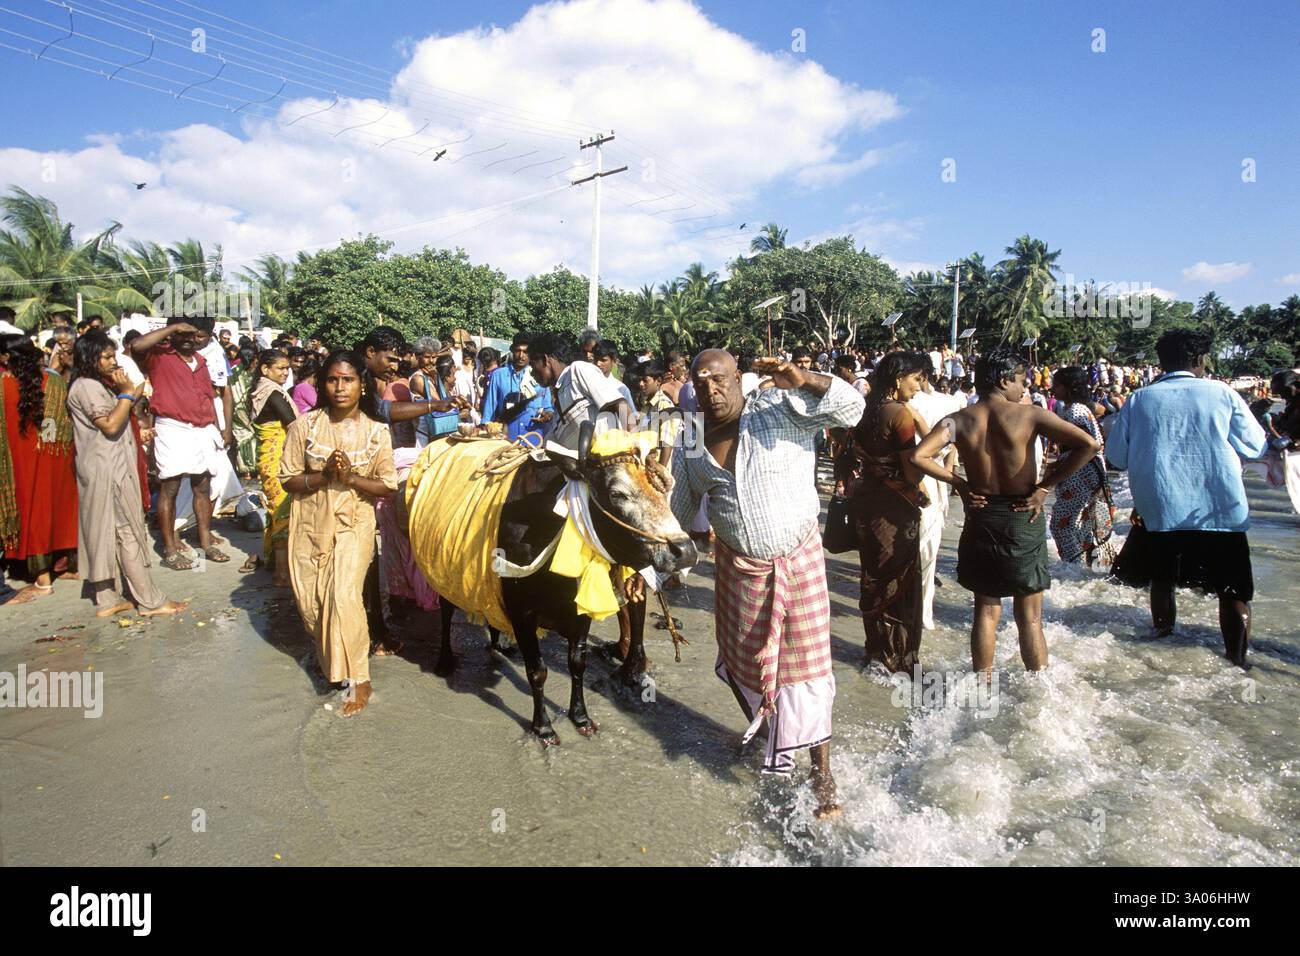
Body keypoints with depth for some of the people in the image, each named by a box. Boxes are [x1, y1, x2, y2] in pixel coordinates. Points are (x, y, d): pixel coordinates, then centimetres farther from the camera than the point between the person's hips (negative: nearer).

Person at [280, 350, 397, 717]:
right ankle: (324, 651, 42)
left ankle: (358, 679, -2)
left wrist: (350, 477, -19)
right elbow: (288, 479, -3)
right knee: (310, 599, 10)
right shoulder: (304, 425, -4)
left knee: (345, 596, -15)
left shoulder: (376, 432, -4)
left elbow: (387, 486, -4)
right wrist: (324, 475, -20)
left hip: (353, 524, -2)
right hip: (310, 524, 2)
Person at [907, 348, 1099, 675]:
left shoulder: (959, 420, -4)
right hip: (1023, 518, -2)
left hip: (980, 519, 2)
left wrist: (959, 483, -4)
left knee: (986, 612, 15)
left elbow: (919, 456, -15)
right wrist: (1045, 486, -10)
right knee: (1030, 619, 9)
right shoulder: (1030, 415, -9)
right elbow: (1090, 444, -16)